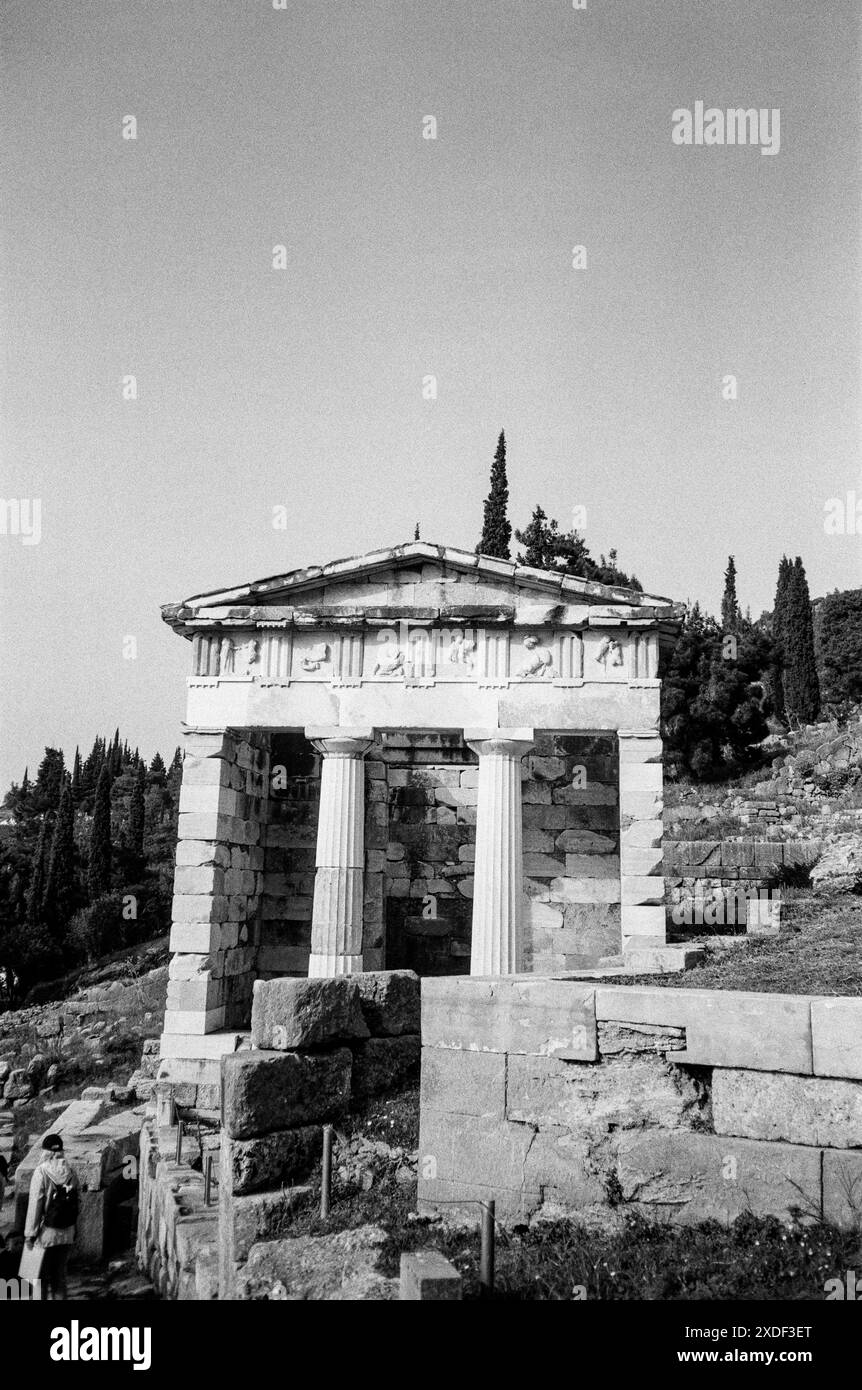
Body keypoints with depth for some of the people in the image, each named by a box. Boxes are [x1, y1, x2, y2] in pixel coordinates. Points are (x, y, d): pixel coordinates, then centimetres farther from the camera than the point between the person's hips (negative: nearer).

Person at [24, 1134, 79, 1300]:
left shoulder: (41, 1172, -13)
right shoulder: (70, 1171, -1)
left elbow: (35, 1204, -13)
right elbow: (75, 1203, 4)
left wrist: (30, 1234, -7)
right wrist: (74, 1229, 13)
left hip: (47, 1231, -4)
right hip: (67, 1232, 4)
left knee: (43, 1274, 9)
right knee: (60, 1272, 15)